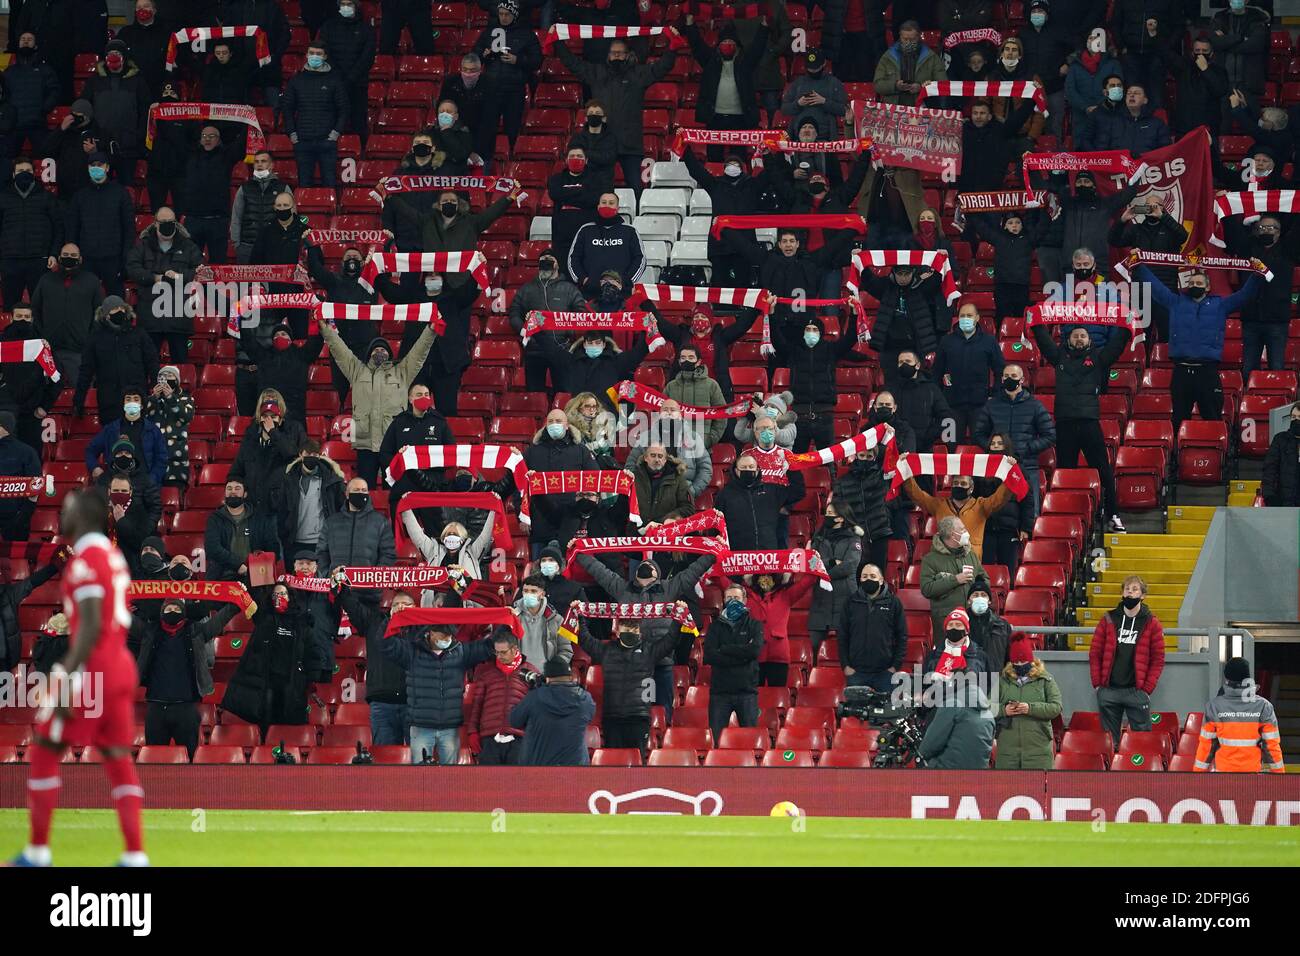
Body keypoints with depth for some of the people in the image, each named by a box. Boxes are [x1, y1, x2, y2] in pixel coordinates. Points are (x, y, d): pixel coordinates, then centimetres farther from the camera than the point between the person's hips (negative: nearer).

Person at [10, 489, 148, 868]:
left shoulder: (85, 560, -13)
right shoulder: (114, 556, 14)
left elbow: (90, 626, -20)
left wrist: (67, 678, -21)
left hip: (91, 668, -8)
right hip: (120, 669, 8)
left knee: (45, 751, 3)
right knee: (118, 758, 7)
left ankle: (37, 851, 7)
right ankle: (136, 856, -1)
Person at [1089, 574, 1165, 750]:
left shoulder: (1151, 623, 3)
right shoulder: (1108, 620, 8)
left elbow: (1158, 659, 1)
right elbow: (1095, 653, 7)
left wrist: (1147, 688, -7)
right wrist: (1097, 683, -1)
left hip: (1137, 691, -2)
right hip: (1109, 691, 2)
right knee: (1109, 740, 6)